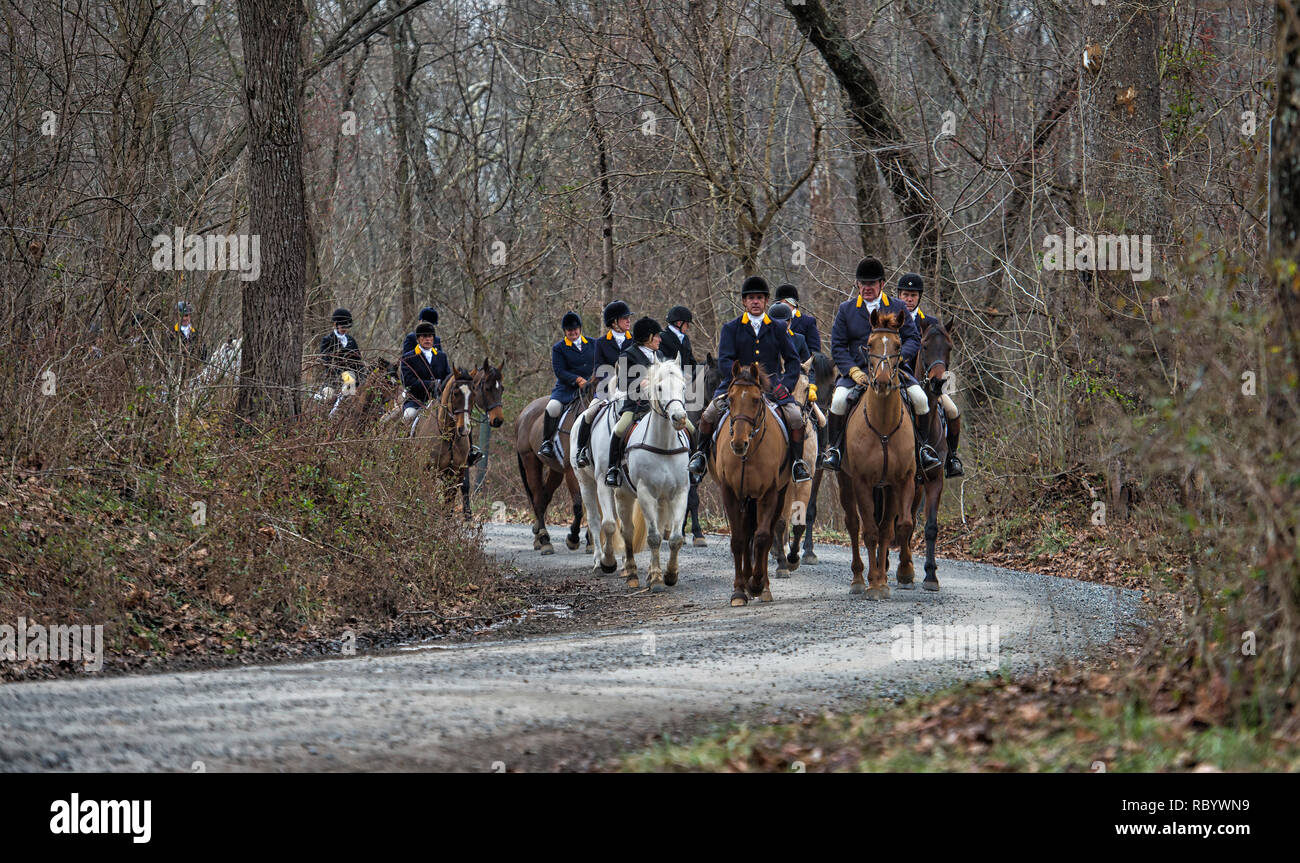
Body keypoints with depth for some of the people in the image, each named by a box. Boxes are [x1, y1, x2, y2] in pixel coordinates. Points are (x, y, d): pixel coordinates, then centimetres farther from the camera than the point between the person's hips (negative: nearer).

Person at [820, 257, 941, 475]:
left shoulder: (898, 308, 9)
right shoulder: (846, 310, 8)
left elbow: (913, 338, 5)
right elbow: (837, 347, 3)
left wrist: (900, 357, -16)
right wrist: (853, 371, -13)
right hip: (857, 371, 0)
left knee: (919, 398, -22)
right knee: (839, 399, -28)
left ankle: (923, 449, -3)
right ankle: (834, 449, -11)